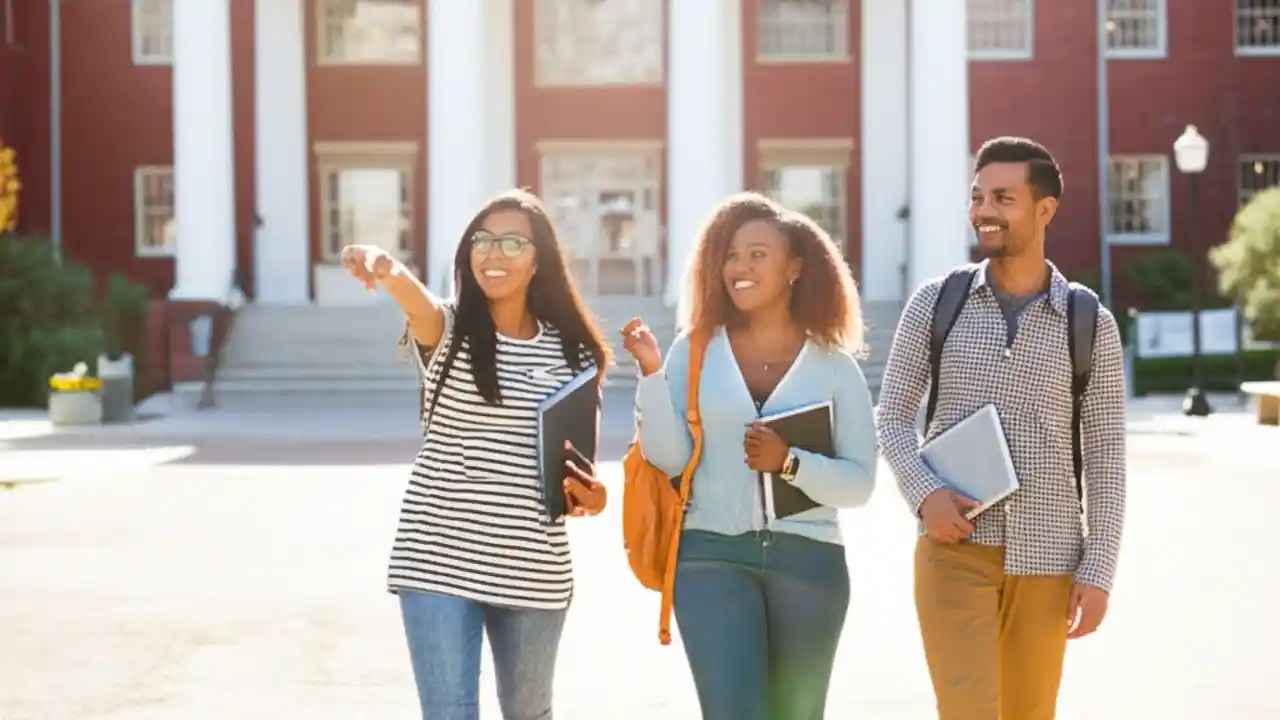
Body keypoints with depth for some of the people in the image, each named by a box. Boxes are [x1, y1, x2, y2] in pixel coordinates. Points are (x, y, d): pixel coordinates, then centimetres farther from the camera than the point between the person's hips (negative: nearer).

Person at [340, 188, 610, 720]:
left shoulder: (569, 351, 5)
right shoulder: (448, 331, -3)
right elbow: (415, 297, -29)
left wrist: (588, 494, -9)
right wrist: (386, 270, -52)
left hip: (533, 568, 3)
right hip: (437, 560, -3)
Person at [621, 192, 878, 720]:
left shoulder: (834, 365, 4)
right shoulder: (695, 350, 4)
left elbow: (860, 483, -1)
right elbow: (668, 458, -5)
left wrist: (789, 462, -16)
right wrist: (651, 372, -14)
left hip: (808, 560, 1)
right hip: (711, 556, -1)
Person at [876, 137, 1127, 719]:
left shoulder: (1091, 323, -1)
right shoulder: (935, 302, 0)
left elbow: (1105, 458, 2)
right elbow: (893, 416, 5)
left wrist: (1099, 571, -5)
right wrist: (925, 495, -14)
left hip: (1046, 557, 1)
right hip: (955, 549, -1)